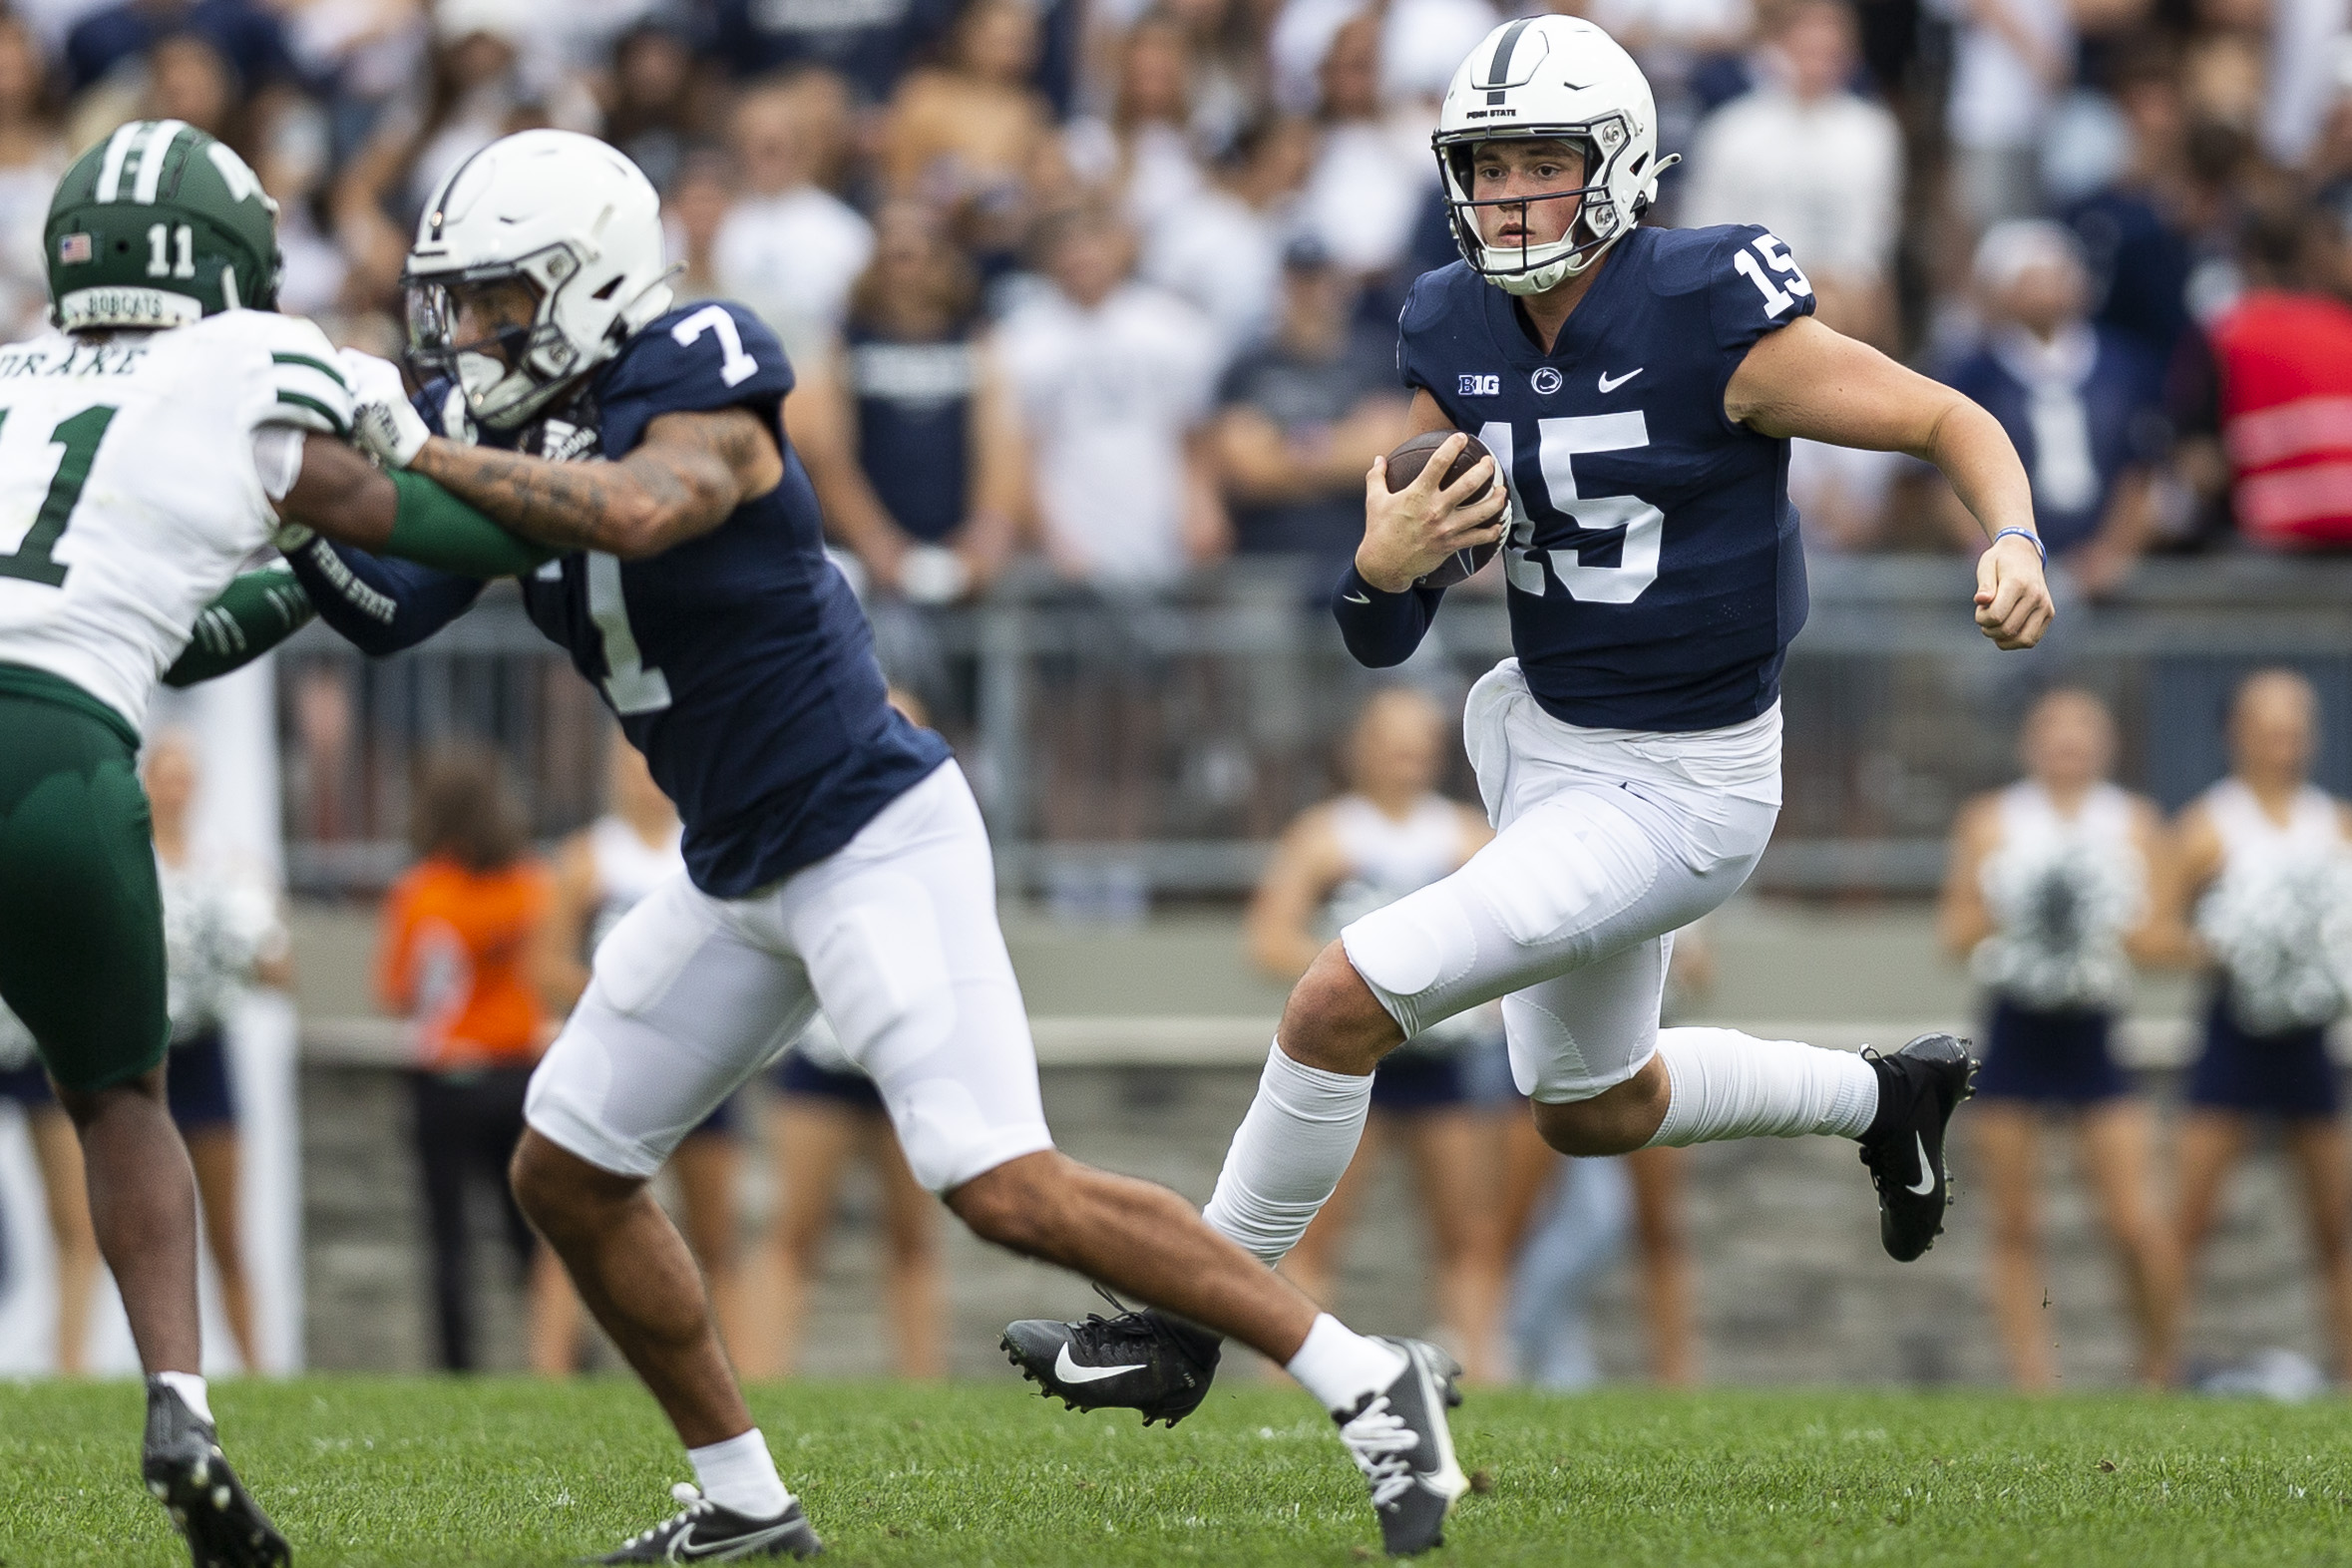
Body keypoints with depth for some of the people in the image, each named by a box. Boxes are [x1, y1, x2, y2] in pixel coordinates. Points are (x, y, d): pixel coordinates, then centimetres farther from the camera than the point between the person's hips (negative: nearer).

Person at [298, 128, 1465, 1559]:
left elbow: (637, 514, -40)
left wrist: (421, 456, -35)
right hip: (741, 878, 9)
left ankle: (1372, 1384, -12)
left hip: (874, 840, -9)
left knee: (1009, 1191, -18)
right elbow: (392, 611, 4)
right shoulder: (521, 435, 5)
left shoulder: (699, 404, -19)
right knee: (566, 1172, 10)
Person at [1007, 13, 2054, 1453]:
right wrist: (1385, 565, -24)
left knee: (1344, 1002, -16)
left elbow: (1959, 426, -12)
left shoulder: (1710, 322, -21)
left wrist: (2013, 546, -32)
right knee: (1593, 1110, 27)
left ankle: (1189, 1322, 0)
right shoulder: (1459, 341, -3)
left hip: (1677, 792, -8)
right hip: (1548, 732, 8)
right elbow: (1384, 638, 0)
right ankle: (1884, 1097, 49)